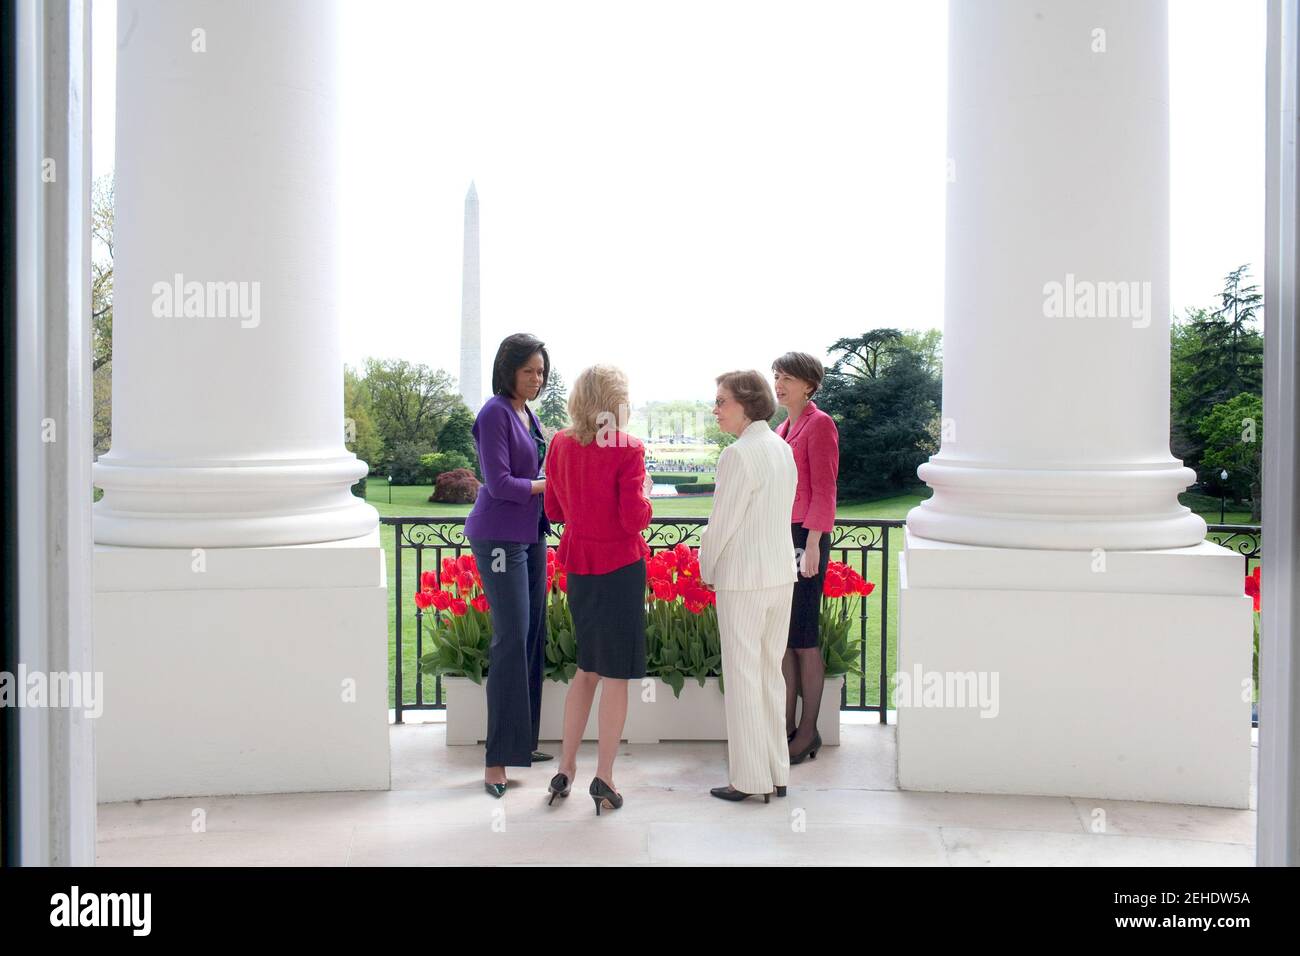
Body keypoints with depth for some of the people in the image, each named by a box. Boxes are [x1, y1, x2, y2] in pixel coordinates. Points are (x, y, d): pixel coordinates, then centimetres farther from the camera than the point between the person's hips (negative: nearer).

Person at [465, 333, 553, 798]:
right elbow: (499, 483, -17)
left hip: (530, 534, 9)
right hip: (500, 537, -9)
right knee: (511, 641, -10)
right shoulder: (495, 413, -11)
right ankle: (497, 759, -6)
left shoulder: (528, 415, 14)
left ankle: (523, 741, 19)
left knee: (533, 637, 10)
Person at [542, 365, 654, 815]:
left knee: (587, 668, 18)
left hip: (578, 566, 6)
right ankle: (603, 778, 7)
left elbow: (554, 511, 9)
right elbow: (635, 519, -17)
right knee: (616, 675, 4)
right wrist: (645, 492, 2)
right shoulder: (627, 449, -14)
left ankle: (565, 769, 20)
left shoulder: (560, 444, 2)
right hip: (620, 567, -6)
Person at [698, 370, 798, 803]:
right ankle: (777, 773, 22)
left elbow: (722, 524, -15)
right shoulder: (783, 448, 8)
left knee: (742, 675, 1)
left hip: (743, 580, -8)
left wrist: (707, 569, 1)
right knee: (771, 671, 15)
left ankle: (750, 779, 8)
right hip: (782, 573, 8)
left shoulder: (738, 455, -17)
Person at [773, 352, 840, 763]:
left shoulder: (819, 424, -7)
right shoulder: (783, 428, 17)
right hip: (779, 536, 8)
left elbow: (824, 490, -13)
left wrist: (812, 544, -18)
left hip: (805, 537, -8)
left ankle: (808, 732, 7)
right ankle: (788, 726, 17)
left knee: (803, 637, -2)